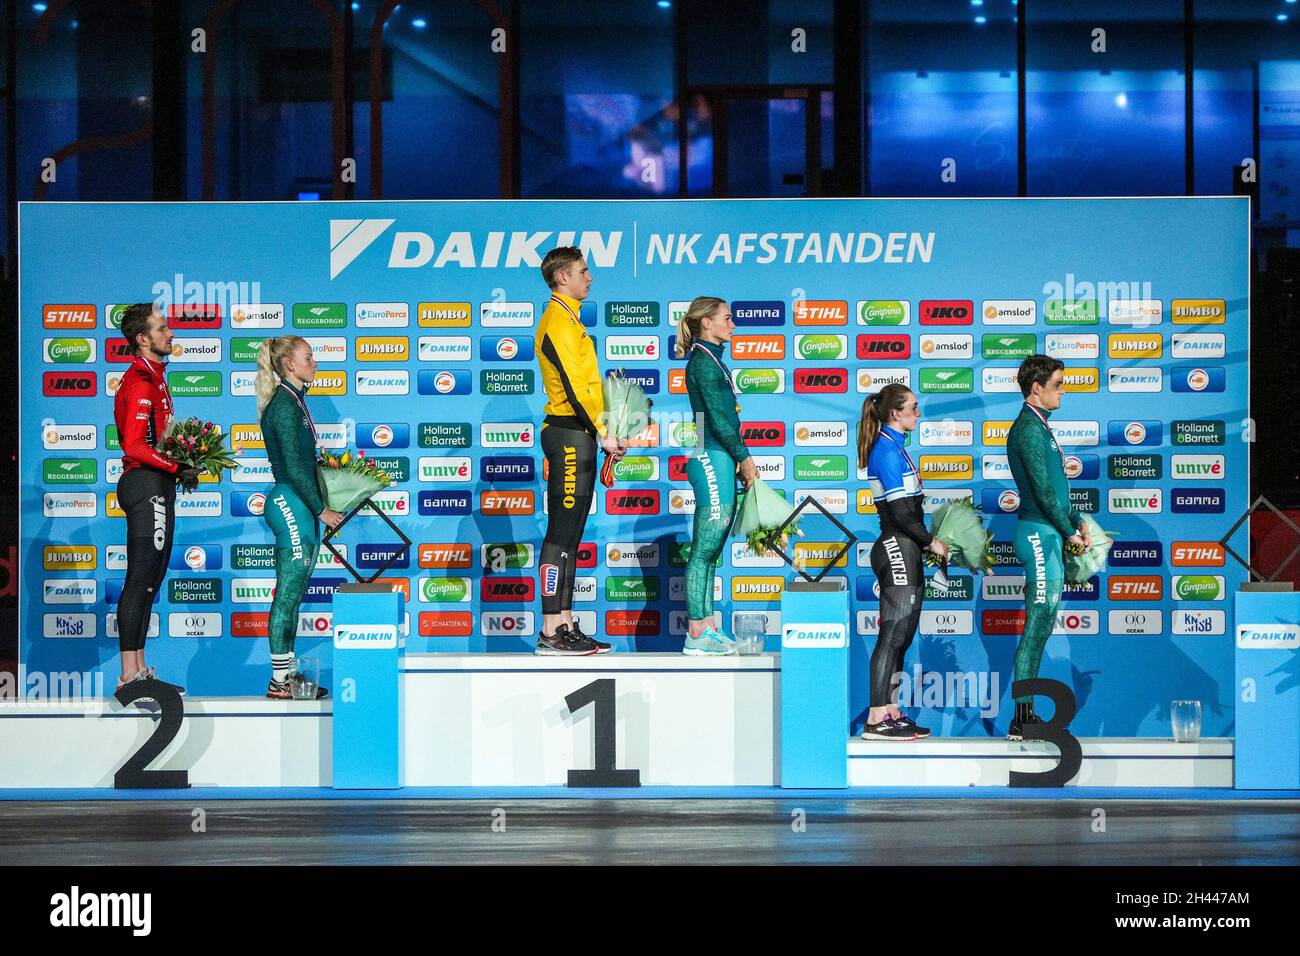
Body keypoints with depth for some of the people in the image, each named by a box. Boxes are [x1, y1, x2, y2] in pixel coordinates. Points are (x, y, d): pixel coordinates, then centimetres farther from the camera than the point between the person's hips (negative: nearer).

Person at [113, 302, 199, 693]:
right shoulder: (142, 383, -15)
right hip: (146, 485, -11)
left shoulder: (153, 378, 18)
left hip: (157, 487, 11)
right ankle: (131, 675, -11)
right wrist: (179, 469, -17)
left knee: (149, 580, 13)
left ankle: (139, 669, 17)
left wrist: (182, 465, 10)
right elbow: (135, 446, -22)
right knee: (141, 580, -10)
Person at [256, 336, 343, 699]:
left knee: (293, 594, 12)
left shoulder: (294, 401, 15)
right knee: (288, 594, -7)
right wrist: (321, 510, -13)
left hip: (297, 505, 10)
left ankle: (288, 672, 17)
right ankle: (280, 680, -4)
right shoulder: (285, 405, -14)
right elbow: (293, 467, -18)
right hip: (291, 504, -10)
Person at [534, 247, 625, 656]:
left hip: (577, 437, 10)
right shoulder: (558, 322, -12)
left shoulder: (568, 319, 20)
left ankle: (565, 625, 13)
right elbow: (573, 389, -18)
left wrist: (601, 434, 17)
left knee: (570, 535, 10)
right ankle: (552, 633, -11)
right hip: (569, 435, -10)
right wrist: (603, 434, -15)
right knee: (561, 534, -10)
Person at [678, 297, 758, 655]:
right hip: (712, 460, -10)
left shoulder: (711, 359, 19)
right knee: (704, 550, -9)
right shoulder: (704, 361, -10)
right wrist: (744, 457, -9)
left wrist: (740, 458, 16)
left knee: (710, 552, 10)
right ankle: (696, 635, -9)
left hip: (719, 462, 10)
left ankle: (706, 629, 12)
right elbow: (717, 418, -15)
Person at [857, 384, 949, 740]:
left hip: (904, 550, 10)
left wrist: (926, 543, 14)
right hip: (896, 550, -10)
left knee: (902, 635, 11)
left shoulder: (894, 446, 16)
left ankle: (890, 713, 15)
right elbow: (899, 512, -18)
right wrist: (931, 542, -7)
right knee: (894, 634, -8)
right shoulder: (887, 450, -14)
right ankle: (877, 720, -7)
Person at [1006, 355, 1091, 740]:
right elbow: (1043, 491, -17)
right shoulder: (1029, 429, -14)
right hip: (1039, 534, -10)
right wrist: (1069, 532, -8)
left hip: (1048, 534, 10)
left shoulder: (1039, 427, 18)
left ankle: (1026, 713, 15)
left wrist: (1078, 522, 16)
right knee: (1037, 625, -10)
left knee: (1040, 625, 11)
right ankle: (1021, 721, -9)